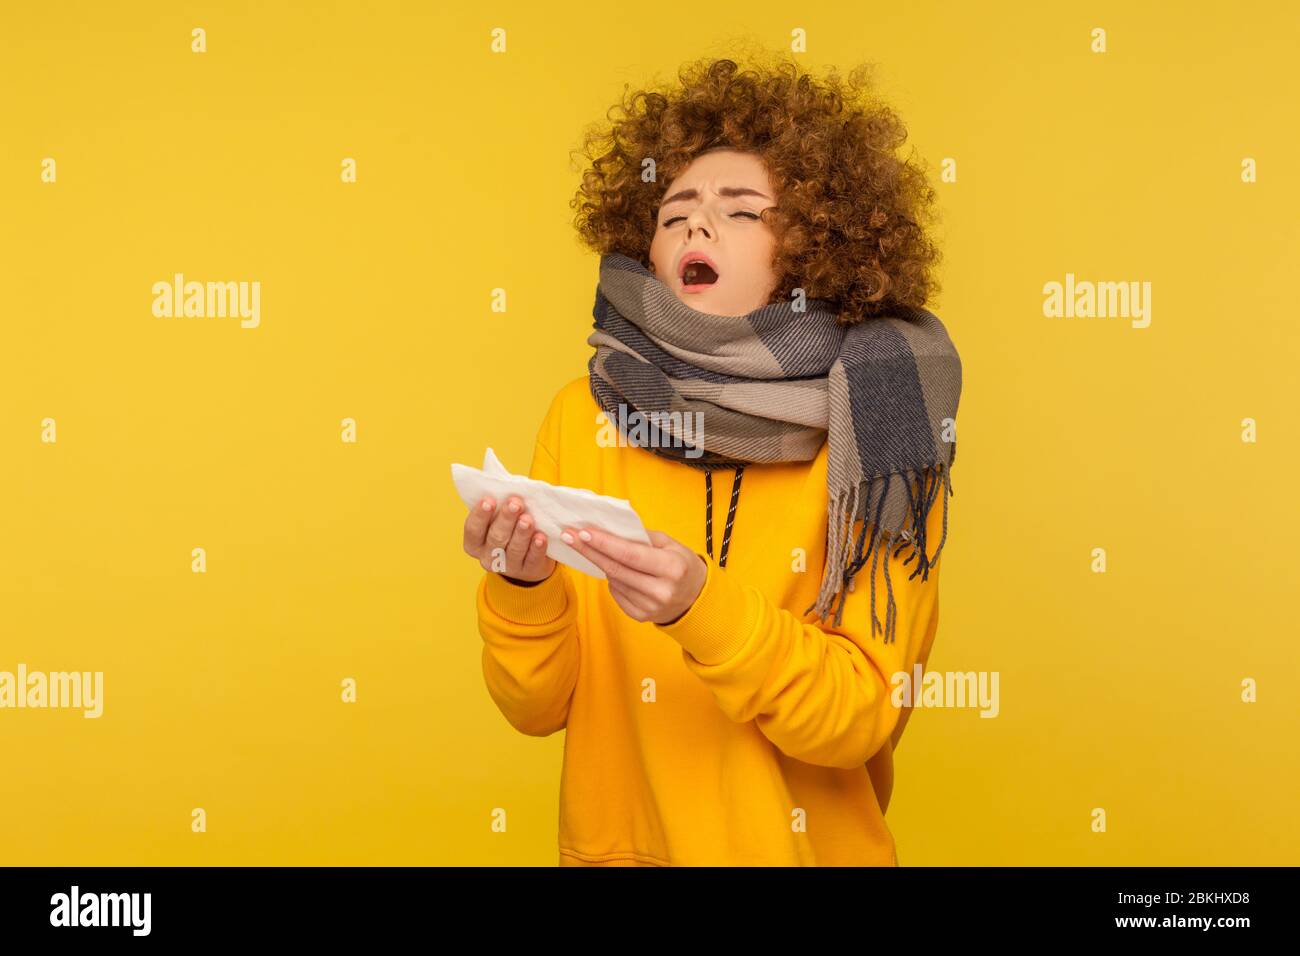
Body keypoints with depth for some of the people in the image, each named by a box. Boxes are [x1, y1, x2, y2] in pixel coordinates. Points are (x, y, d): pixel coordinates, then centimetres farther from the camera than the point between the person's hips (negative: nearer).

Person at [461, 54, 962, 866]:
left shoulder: (874, 429, -6)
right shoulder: (585, 415, -2)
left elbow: (858, 721, -10)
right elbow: (538, 706, 0)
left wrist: (702, 607, -23)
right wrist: (523, 587, -17)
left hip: (806, 844, -1)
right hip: (613, 840, 1)